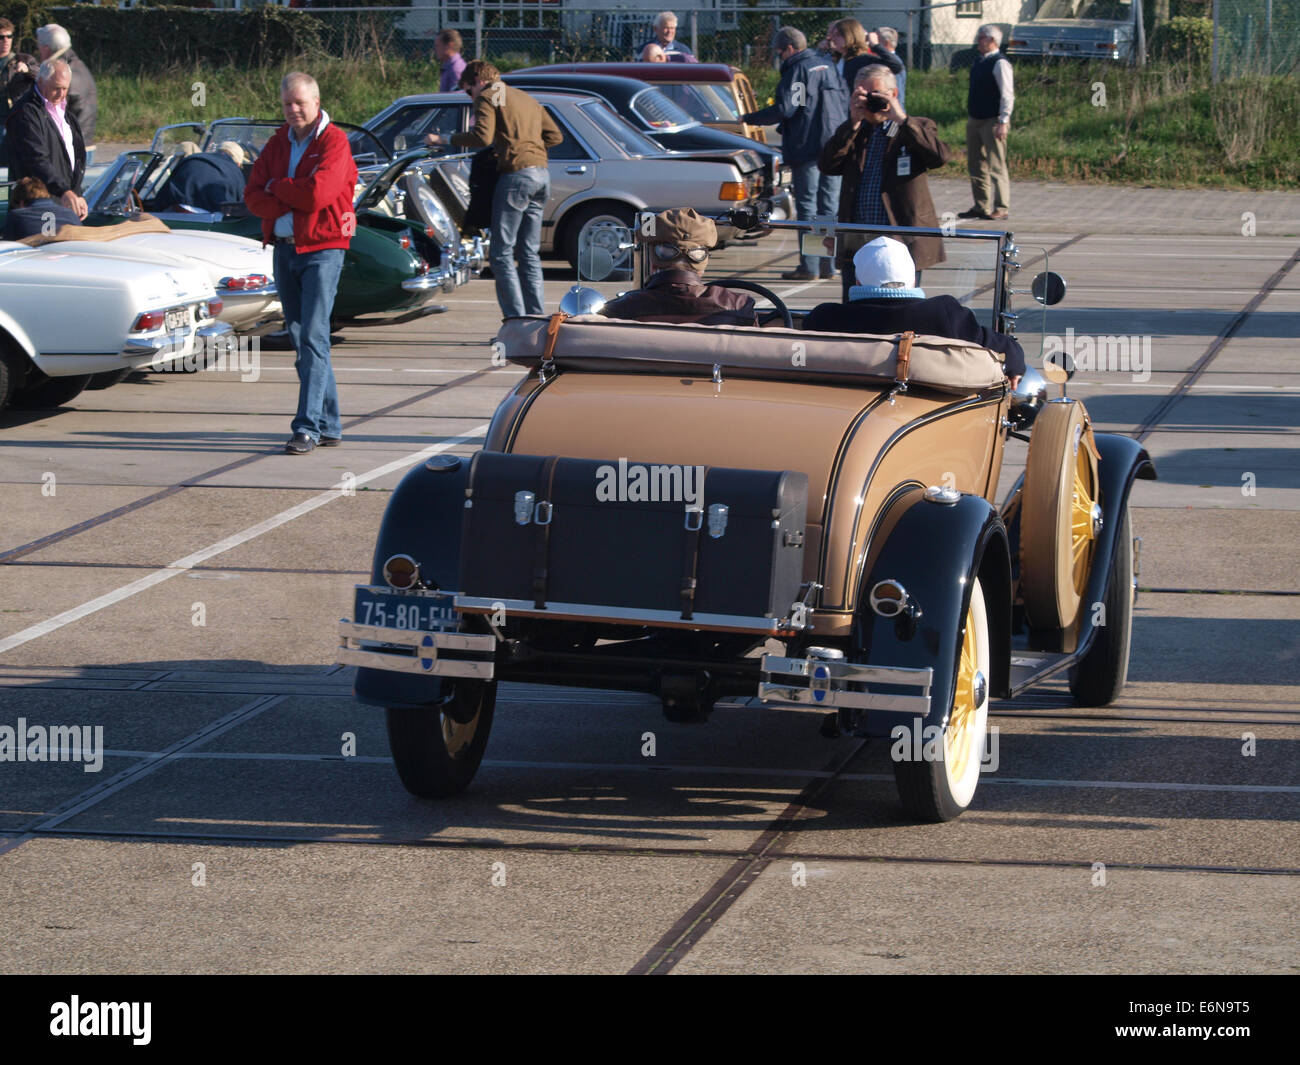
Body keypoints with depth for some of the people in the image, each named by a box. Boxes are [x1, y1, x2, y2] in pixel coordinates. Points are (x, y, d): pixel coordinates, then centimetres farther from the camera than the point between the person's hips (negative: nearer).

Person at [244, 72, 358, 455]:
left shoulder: (334, 142, -6)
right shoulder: (278, 143, 13)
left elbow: (318, 193, -20)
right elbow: (253, 196, 5)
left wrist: (276, 187, -5)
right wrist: (291, 205, -11)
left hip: (322, 249, -7)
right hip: (284, 248, 7)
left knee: (313, 338, -12)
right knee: (300, 337, 8)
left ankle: (308, 427, -14)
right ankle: (330, 426, 15)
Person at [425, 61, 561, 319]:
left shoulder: (487, 97, 0)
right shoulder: (526, 98, 24)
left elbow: (482, 137, -15)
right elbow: (555, 136, 21)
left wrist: (444, 139, -7)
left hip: (517, 174, -8)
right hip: (542, 175, 8)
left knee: (502, 252, -4)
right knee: (529, 252, 14)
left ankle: (516, 321, -11)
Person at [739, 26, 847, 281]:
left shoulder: (798, 70, -11)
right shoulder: (827, 66, 13)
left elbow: (784, 109, -17)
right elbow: (844, 100, 17)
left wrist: (749, 118, -7)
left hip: (807, 146, -8)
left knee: (806, 205, -4)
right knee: (829, 205, 12)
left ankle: (809, 267, -5)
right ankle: (830, 263, 15)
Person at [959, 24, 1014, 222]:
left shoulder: (999, 63, -12)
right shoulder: (980, 62, 15)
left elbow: (1007, 94, -17)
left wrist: (1003, 122, -22)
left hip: (992, 122, -9)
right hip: (975, 121, 9)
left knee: (996, 166, -8)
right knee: (976, 166, 11)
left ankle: (1001, 209, -5)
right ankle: (980, 207, 18)